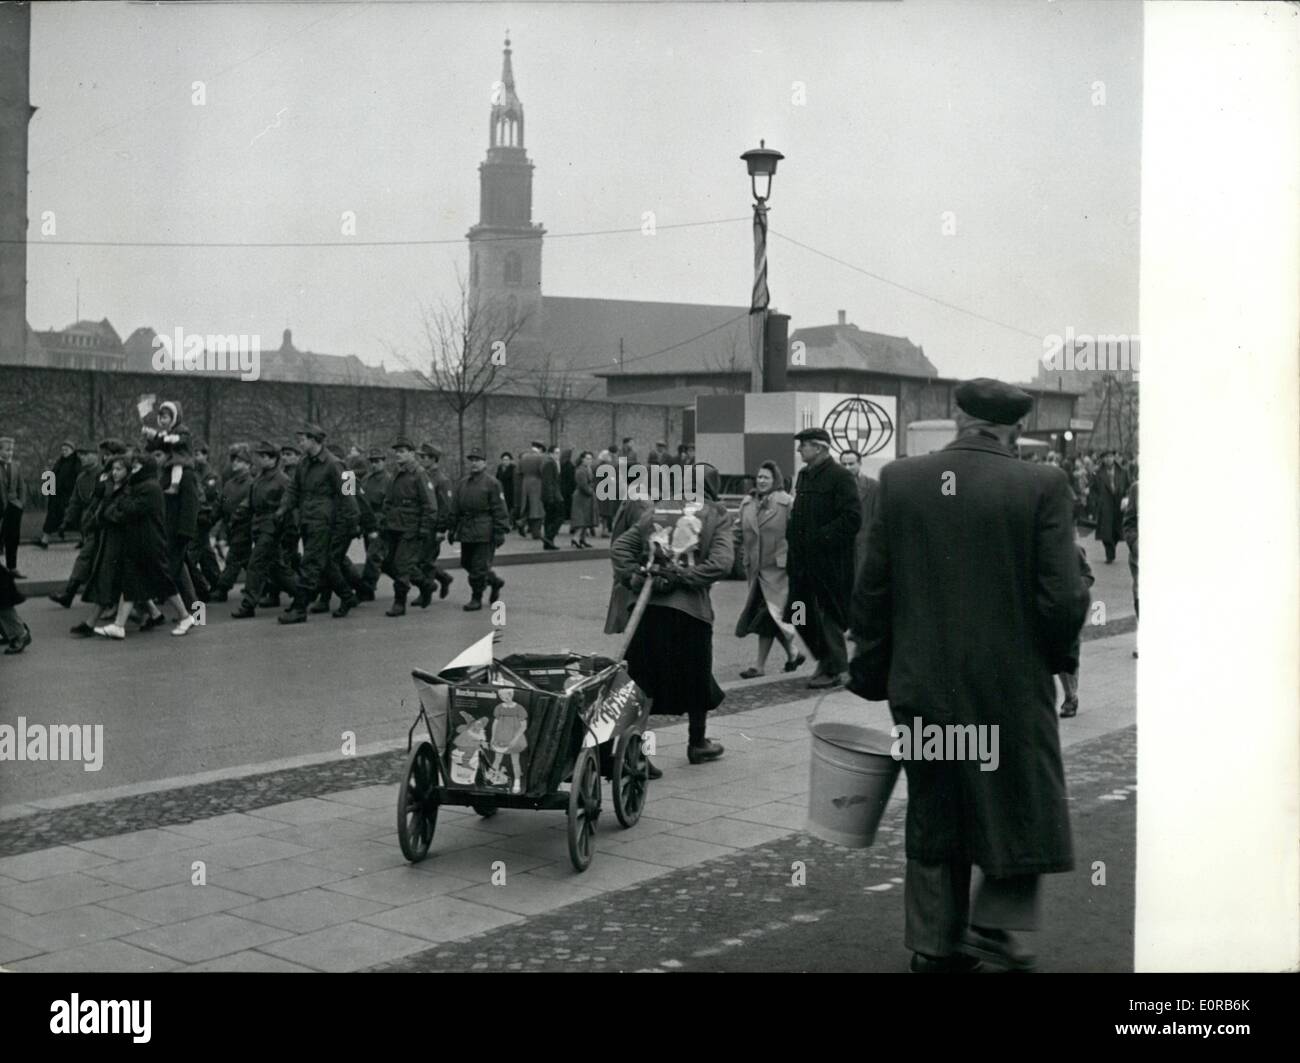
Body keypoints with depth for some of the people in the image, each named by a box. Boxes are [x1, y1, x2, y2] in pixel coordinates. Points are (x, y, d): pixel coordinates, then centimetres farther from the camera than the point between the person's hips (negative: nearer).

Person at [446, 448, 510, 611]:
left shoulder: (491, 484, -5)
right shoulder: (462, 484, 12)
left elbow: (499, 510, -7)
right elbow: (454, 509, 16)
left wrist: (500, 532, -12)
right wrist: (451, 529, 12)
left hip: (484, 533, -7)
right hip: (466, 533, 7)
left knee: (479, 566, -5)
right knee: (466, 563, 13)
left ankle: (476, 599, 7)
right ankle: (495, 582, 32)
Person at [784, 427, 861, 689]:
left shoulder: (840, 477, -11)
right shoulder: (804, 476, 15)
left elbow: (853, 518, -18)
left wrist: (821, 537, -18)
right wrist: (793, 537, 8)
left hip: (829, 560, -8)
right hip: (804, 559, 8)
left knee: (829, 614, -1)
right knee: (802, 616, 10)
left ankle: (833, 670, 9)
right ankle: (825, 658, 27)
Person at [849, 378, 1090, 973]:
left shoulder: (899, 481, -3)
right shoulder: (1041, 487, -11)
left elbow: (871, 591, 0)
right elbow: (1064, 600, -14)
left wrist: (871, 673, 10)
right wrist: (1053, 654, 6)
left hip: (921, 686, 3)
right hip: (1012, 685, -3)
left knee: (933, 817, 17)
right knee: (1025, 807, 17)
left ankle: (934, 945, 24)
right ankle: (992, 923, 9)